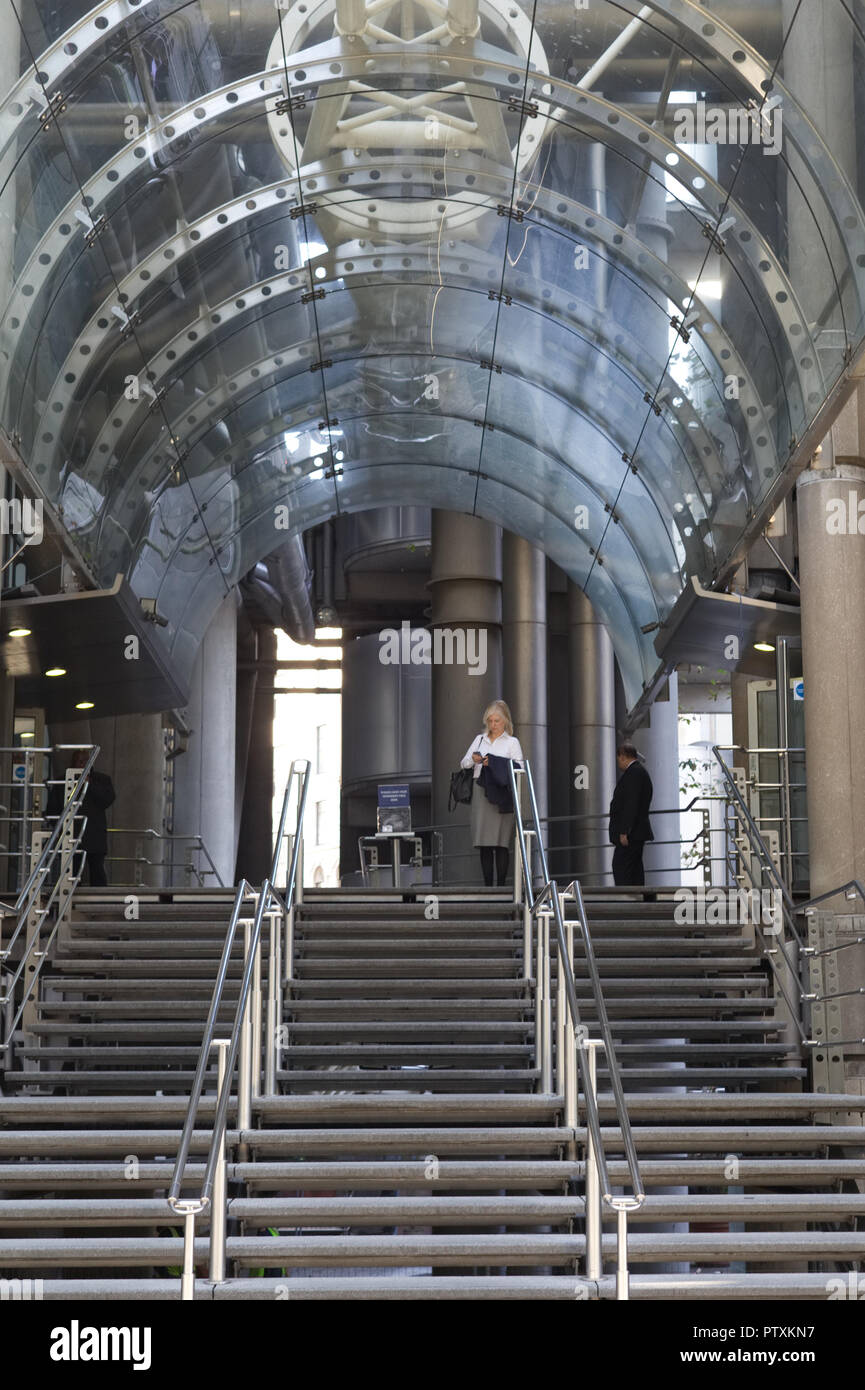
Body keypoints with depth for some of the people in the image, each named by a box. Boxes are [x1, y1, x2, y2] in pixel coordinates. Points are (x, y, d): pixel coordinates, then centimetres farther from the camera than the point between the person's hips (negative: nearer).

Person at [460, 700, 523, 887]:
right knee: (484, 844, 1)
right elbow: (463, 764, 17)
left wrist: (494, 764, -16)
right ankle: (487, 884, 4)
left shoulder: (512, 742, 8)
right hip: (480, 794, 3)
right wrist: (473, 760, -5)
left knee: (501, 843, -7)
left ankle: (500, 884, -5)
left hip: (500, 794, -3)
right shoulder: (480, 740, 19)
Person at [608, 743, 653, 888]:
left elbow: (631, 804, -21)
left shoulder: (634, 773, -13)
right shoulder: (640, 772, 20)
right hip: (637, 833, 11)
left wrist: (624, 832, -23)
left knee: (620, 867, -14)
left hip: (631, 833, -11)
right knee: (635, 869, 10)